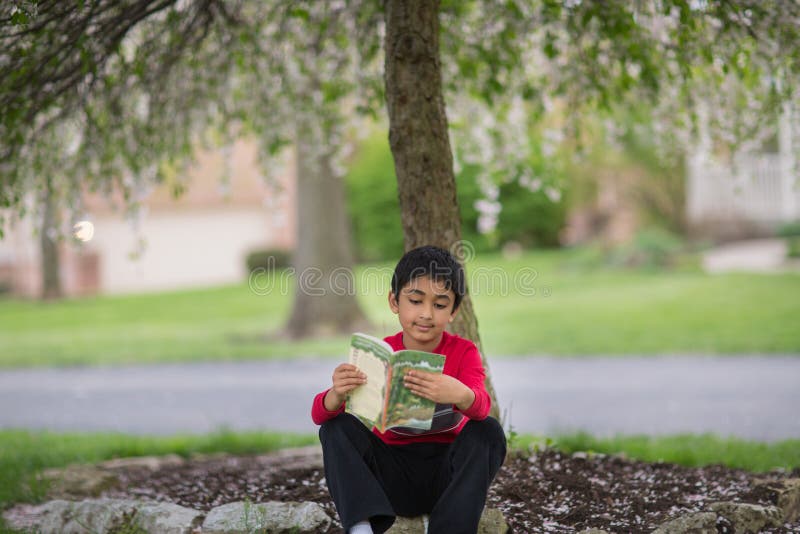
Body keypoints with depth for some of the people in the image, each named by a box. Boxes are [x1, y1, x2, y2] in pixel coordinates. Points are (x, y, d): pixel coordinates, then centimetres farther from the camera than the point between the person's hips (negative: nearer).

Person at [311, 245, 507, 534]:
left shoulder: (463, 353, -8)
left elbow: (482, 407, -29)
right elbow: (320, 414, -16)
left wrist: (461, 395, -55)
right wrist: (337, 394, -42)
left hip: (445, 473, -1)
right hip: (391, 473, 1)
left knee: (489, 431, -26)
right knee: (338, 426, -20)